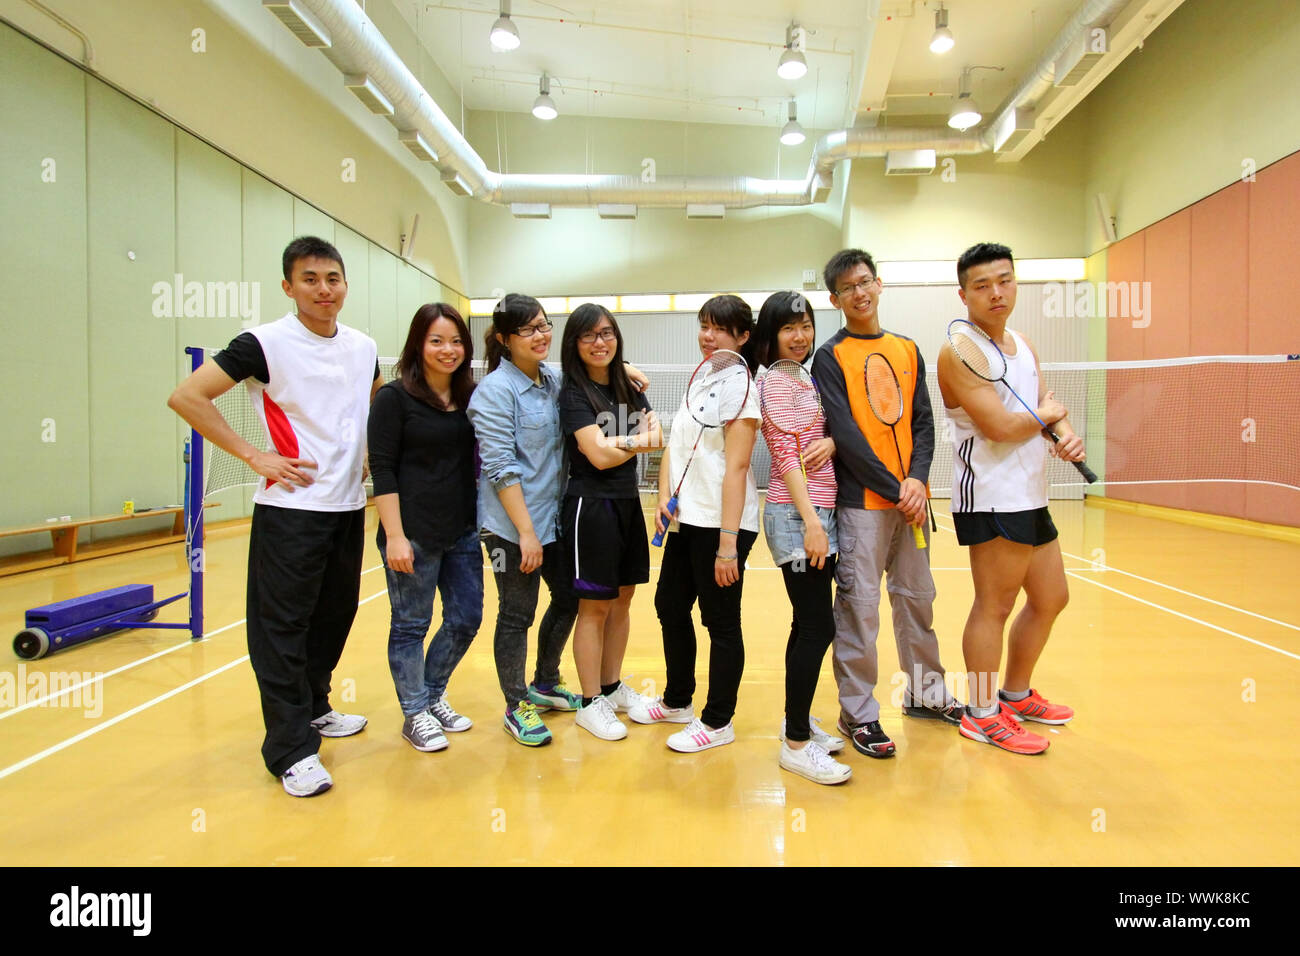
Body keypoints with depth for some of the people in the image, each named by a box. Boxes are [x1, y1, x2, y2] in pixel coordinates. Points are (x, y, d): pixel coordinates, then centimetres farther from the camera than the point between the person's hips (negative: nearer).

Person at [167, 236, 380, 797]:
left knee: (335, 614, 15)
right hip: (290, 508, -6)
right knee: (282, 626, -2)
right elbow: (186, 397, -11)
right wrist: (254, 456, -14)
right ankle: (291, 750, 7)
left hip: (349, 505, 6)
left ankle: (313, 709, 35)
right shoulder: (265, 344, -9)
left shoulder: (363, 347, 9)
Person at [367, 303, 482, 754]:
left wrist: (482, 522, 6)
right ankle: (415, 715, 25)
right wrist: (394, 536, -15)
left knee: (466, 618, 12)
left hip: (463, 531, 6)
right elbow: (383, 470, -10)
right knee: (411, 625, 7)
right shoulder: (394, 398, -7)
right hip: (413, 533, -6)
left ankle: (433, 696, 35)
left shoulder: (471, 397, 8)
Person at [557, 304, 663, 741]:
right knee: (595, 606, 1)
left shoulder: (628, 388, 11)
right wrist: (641, 441, -5)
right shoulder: (573, 393, -9)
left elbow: (657, 435, -2)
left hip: (628, 503, 7)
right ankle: (591, 703, 14)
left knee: (621, 600, 13)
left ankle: (613, 687, 29)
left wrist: (619, 441, -20)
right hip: (591, 505, -7)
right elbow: (600, 456, -18)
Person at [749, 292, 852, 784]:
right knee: (816, 626, -7)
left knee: (812, 624, 13)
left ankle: (796, 721, 27)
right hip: (796, 514, -9)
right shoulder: (772, 382, -7)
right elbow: (786, 455, -14)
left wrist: (831, 442, -1)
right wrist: (811, 521, -19)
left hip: (821, 511, 9)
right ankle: (797, 745, 3)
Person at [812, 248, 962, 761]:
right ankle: (858, 714, 9)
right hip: (861, 501, -5)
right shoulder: (830, 357, -2)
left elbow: (923, 421, 9)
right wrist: (893, 489, -14)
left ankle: (925, 692, 32)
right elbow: (846, 434, -11)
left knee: (917, 598, 15)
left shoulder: (908, 350, 13)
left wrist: (917, 479, -8)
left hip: (910, 498, 5)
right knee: (859, 607, -3)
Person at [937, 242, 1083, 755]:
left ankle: (1017, 694, 36)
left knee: (1050, 599, 19)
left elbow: (1048, 404, 12)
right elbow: (999, 426, -22)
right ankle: (982, 715, 14)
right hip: (990, 497, -9)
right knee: (994, 606, -1)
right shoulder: (959, 352, -14)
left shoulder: (1023, 345, 14)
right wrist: (1046, 415, -4)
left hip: (1030, 497, 10)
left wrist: (1066, 434, -10)